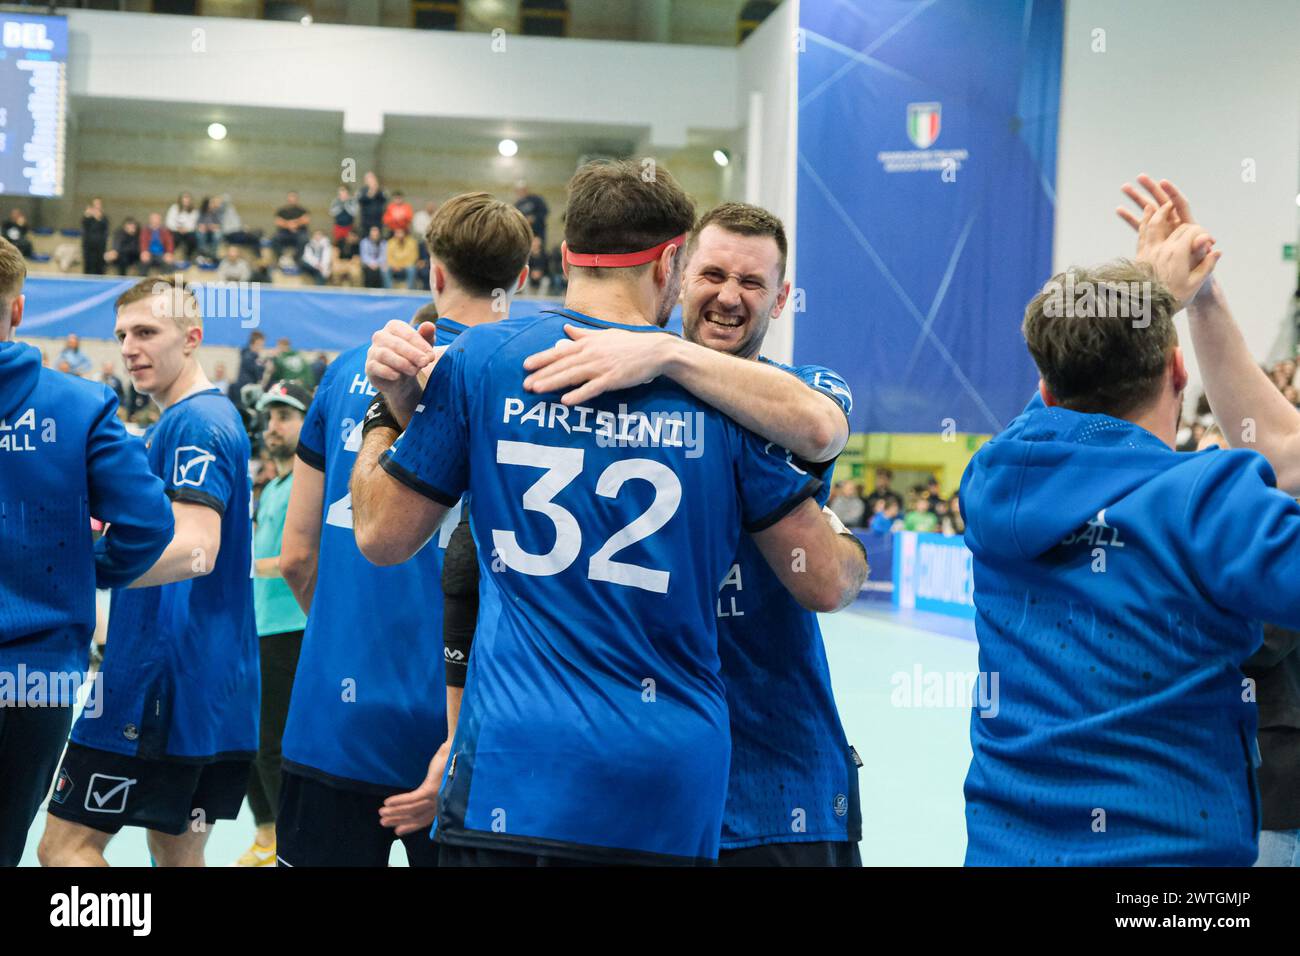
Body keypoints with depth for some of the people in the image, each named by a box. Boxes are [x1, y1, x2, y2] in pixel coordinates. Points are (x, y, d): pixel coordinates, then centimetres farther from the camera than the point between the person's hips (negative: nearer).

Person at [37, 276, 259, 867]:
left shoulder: (195, 422, -13)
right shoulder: (170, 426, 19)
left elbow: (194, 550, -26)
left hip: (163, 684, -10)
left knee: (65, 844, -4)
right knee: (178, 853, 13)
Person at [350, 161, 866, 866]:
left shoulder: (479, 358, 0)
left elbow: (381, 537, 6)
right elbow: (826, 584, 4)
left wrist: (386, 410, 23)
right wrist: (857, 555, 28)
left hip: (514, 765, -1)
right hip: (674, 780, 2)